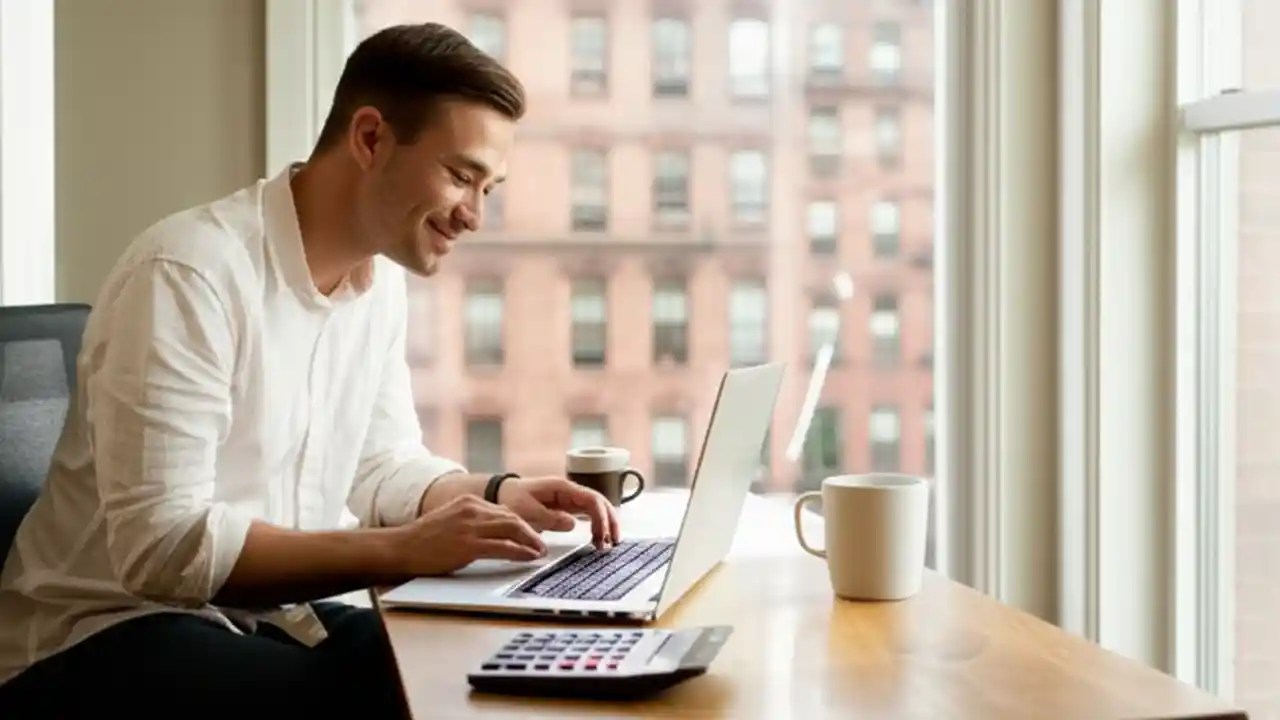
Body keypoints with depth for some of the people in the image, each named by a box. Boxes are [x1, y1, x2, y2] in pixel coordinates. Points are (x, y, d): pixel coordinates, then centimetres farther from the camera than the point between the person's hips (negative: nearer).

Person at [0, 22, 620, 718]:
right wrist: (401, 550, -31)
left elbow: (384, 466, 13)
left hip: (268, 616, 8)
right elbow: (160, 545, -29)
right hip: (110, 632, -7)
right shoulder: (190, 271, -24)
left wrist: (499, 495, -7)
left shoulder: (381, 276, 2)